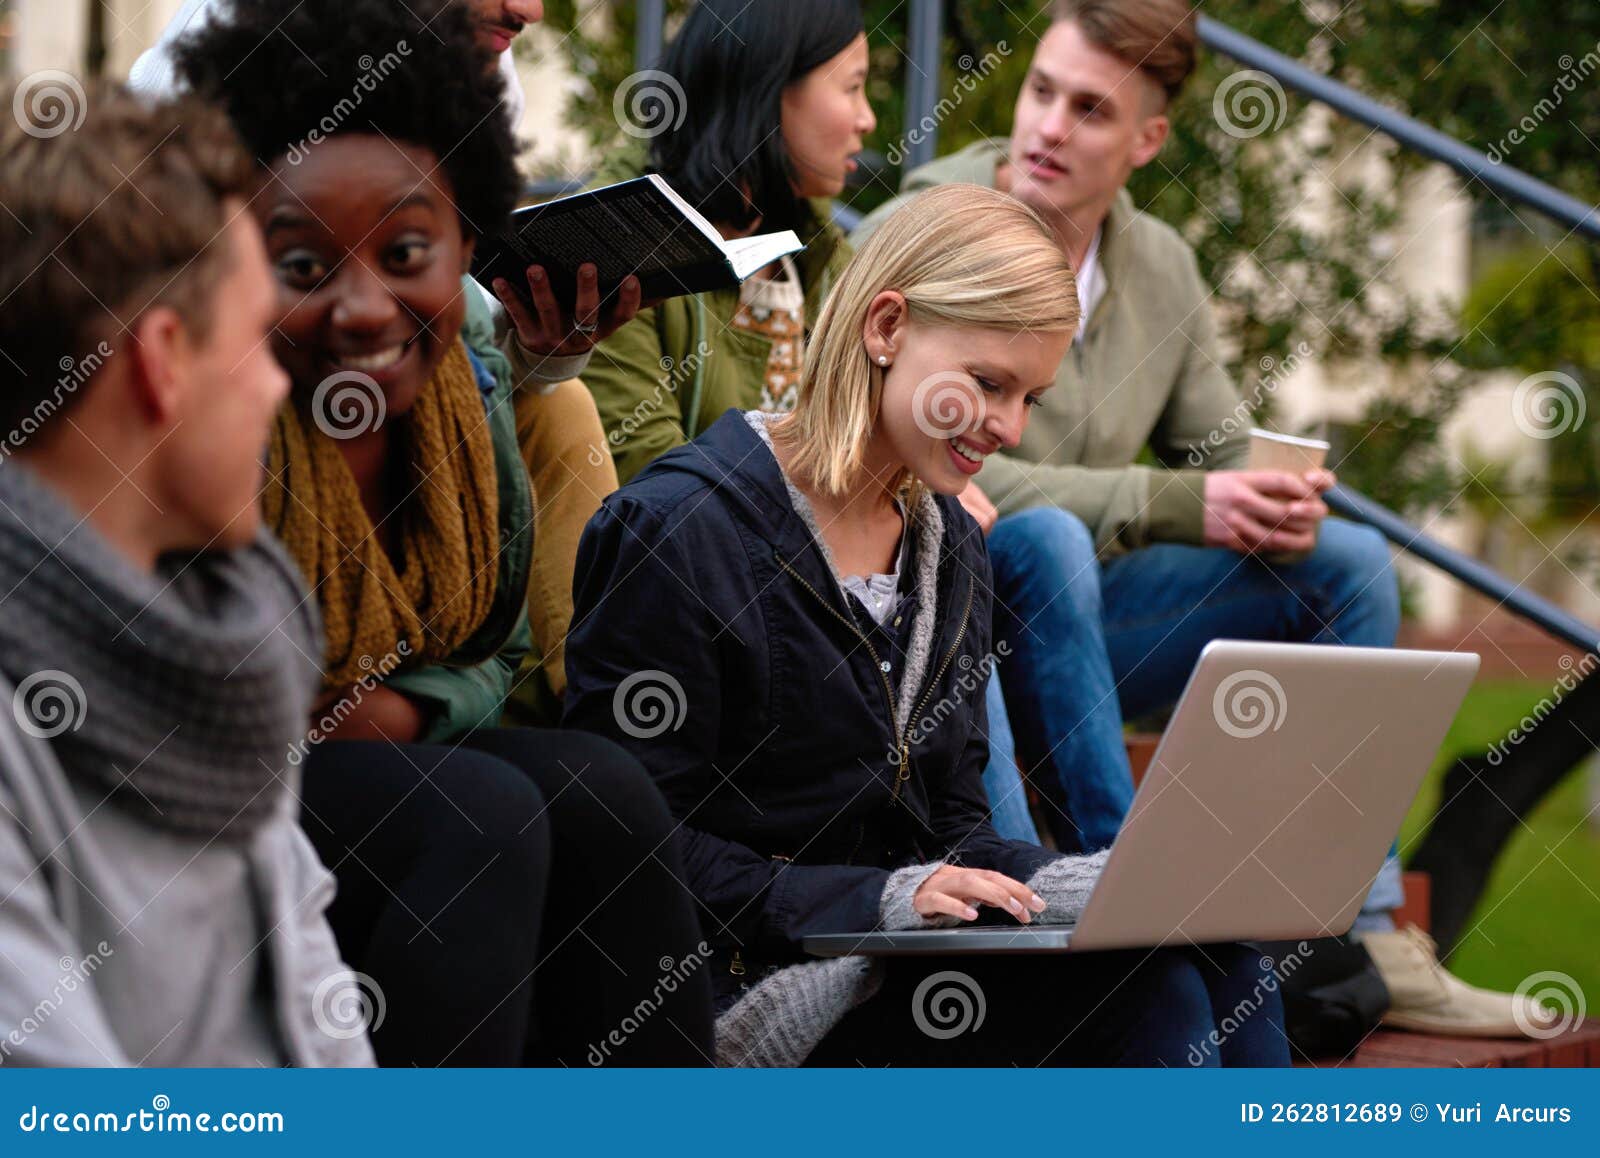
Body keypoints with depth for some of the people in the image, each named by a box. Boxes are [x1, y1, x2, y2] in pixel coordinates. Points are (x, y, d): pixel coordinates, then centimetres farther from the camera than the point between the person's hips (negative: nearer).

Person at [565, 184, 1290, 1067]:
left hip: (902, 938, 7)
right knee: (1148, 995, -27)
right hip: (757, 980, -7)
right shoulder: (677, 531, -10)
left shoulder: (948, 542, 16)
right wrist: (878, 898, -22)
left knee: (1217, 954, -22)